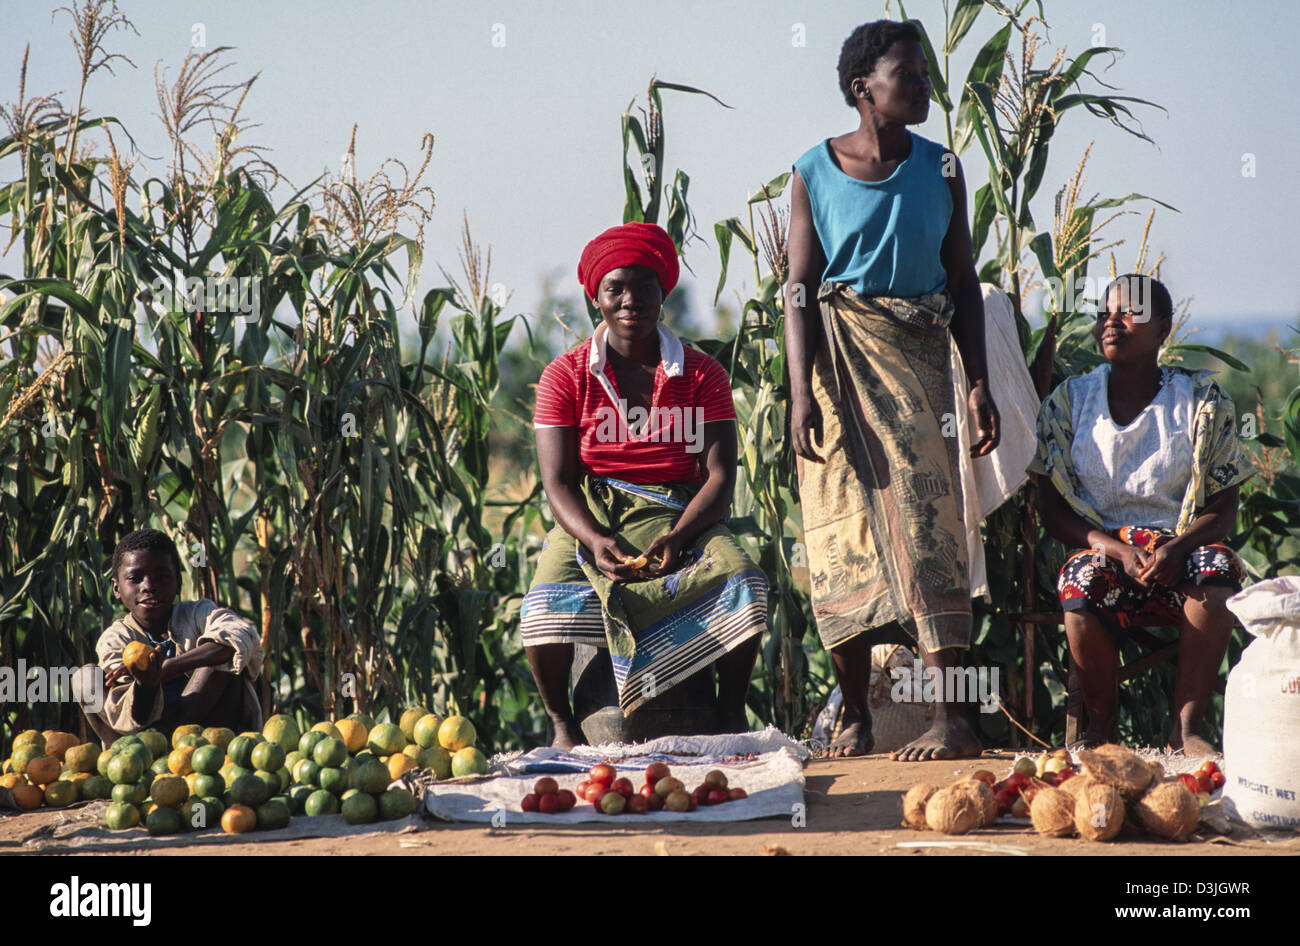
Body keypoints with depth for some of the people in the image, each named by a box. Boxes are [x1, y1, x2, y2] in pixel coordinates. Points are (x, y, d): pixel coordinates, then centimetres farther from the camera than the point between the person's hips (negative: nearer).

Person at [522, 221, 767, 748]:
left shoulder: (701, 374, 5)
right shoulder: (567, 376, 3)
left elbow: (720, 476, -2)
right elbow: (558, 482, -3)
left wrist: (676, 538, -21)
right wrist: (596, 541, -23)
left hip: (678, 518, 1)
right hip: (589, 521, -1)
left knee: (742, 583, -31)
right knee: (546, 607, -32)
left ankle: (731, 714, -10)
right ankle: (562, 724, -6)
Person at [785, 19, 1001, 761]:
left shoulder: (941, 169, 7)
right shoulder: (815, 173, 0)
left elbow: (964, 282, 9)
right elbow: (800, 289, -2)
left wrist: (980, 384, 2)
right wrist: (802, 391, -11)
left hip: (919, 353, 1)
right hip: (839, 350, -1)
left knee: (924, 519, -10)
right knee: (842, 531, -1)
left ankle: (954, 718, -14)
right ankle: (856, 715, 8)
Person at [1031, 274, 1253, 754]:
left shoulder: (1202, 400, 5)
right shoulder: (1069, 402, 7)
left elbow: (1223, 508, 3)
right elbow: (1054, 511, 4)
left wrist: (1176, 548, -19)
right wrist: (1119, 551, -15)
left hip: (1181, 545, 0)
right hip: (1101, 545, 0)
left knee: (1216, 574, -36)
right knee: (1081, 586, -36)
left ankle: (1186, 725, -24)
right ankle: (1100, 722, -11)